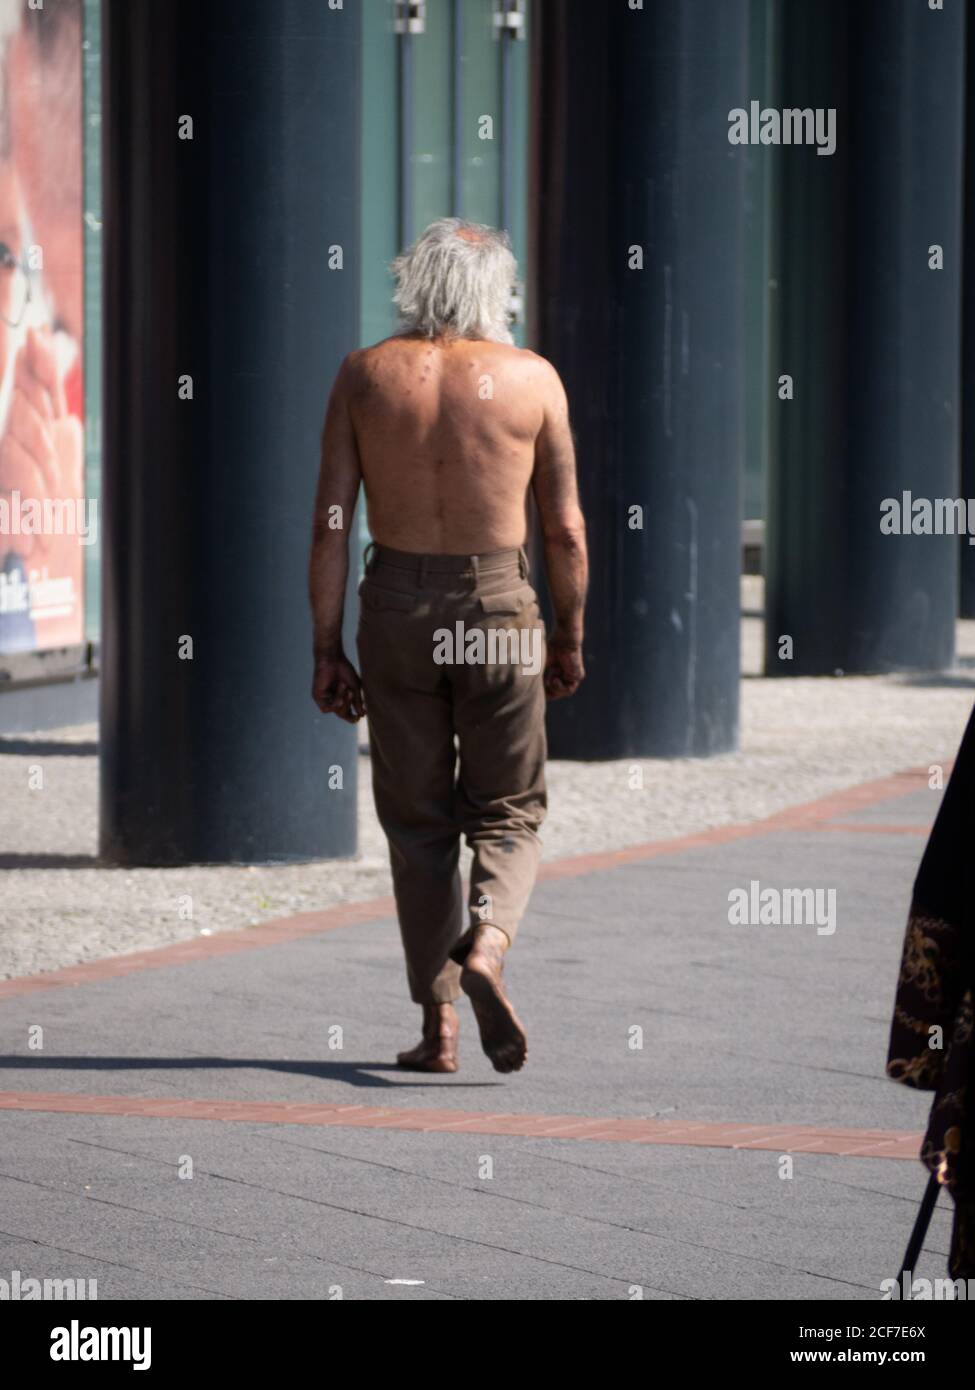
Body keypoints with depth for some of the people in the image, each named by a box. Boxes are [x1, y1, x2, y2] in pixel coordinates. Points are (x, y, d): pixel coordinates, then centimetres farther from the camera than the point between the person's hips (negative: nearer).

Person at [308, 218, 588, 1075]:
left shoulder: (365, 375, -1)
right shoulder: (532, 378, -3)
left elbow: (331, 524, -4)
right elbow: (565, 529, -1)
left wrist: (326, 649, 1)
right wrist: (570, 637, 11)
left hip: (397, 608, 1)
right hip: (498, 613, -1)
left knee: (418, 821, 11)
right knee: (508, 813, 11)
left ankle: (439, 1026, 9)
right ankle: (486, 947, -18)